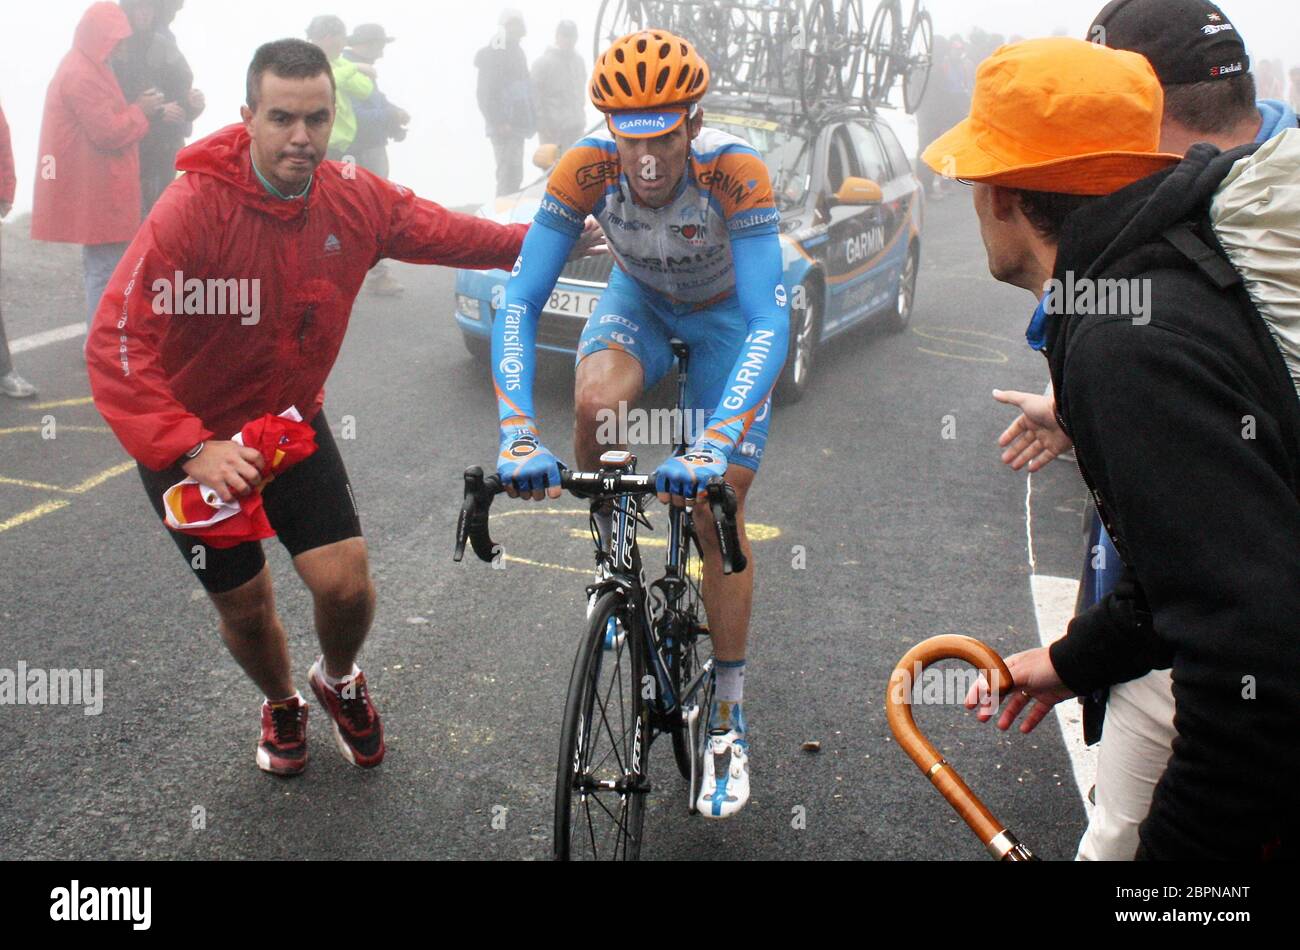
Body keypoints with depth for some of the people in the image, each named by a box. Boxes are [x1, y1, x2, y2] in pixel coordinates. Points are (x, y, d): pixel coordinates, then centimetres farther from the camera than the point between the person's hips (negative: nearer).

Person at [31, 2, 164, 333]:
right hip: (97, 190, -11)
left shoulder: (85, 68, 15)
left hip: (95, 187, 11)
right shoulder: (82, 76, -19)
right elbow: (108, 133, -22)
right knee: (105, 268, -5)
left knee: (101, 263, 19)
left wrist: (137, 107, 3)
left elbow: (105, 118, 18)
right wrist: (140, 111, -8)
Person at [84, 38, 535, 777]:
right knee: (245, 605, 8)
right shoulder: (195, 208, -28)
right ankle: (282, 705, 43)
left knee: (346, 583, -8)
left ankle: (340, 680, 29)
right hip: (195, 440, -3)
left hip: (293, 419, 3)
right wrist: (194, 449, -44)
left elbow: (440, 231, 6)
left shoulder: (354, 199, -13)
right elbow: (118, 344, -33)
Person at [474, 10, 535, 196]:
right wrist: (498, 123, -21)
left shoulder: (517, 51, 16)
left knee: (514, 175, 12)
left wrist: (528, 121, 13)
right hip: (504, 127, -9)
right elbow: (486, 93, -16)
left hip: (517, 124, 9)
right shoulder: (492, 54, -10)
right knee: (508, 175, -12)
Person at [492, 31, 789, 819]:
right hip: (640, 299, 2)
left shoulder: (734, 169, -36)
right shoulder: (587, 168, -30)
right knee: (595, 401, -34)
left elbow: (770, 321, -42)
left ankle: (731, 723, 11)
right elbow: (520, 303, -31)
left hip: (728, 314, -2)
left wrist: (715, 445, -55)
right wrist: (519, 434, -45)